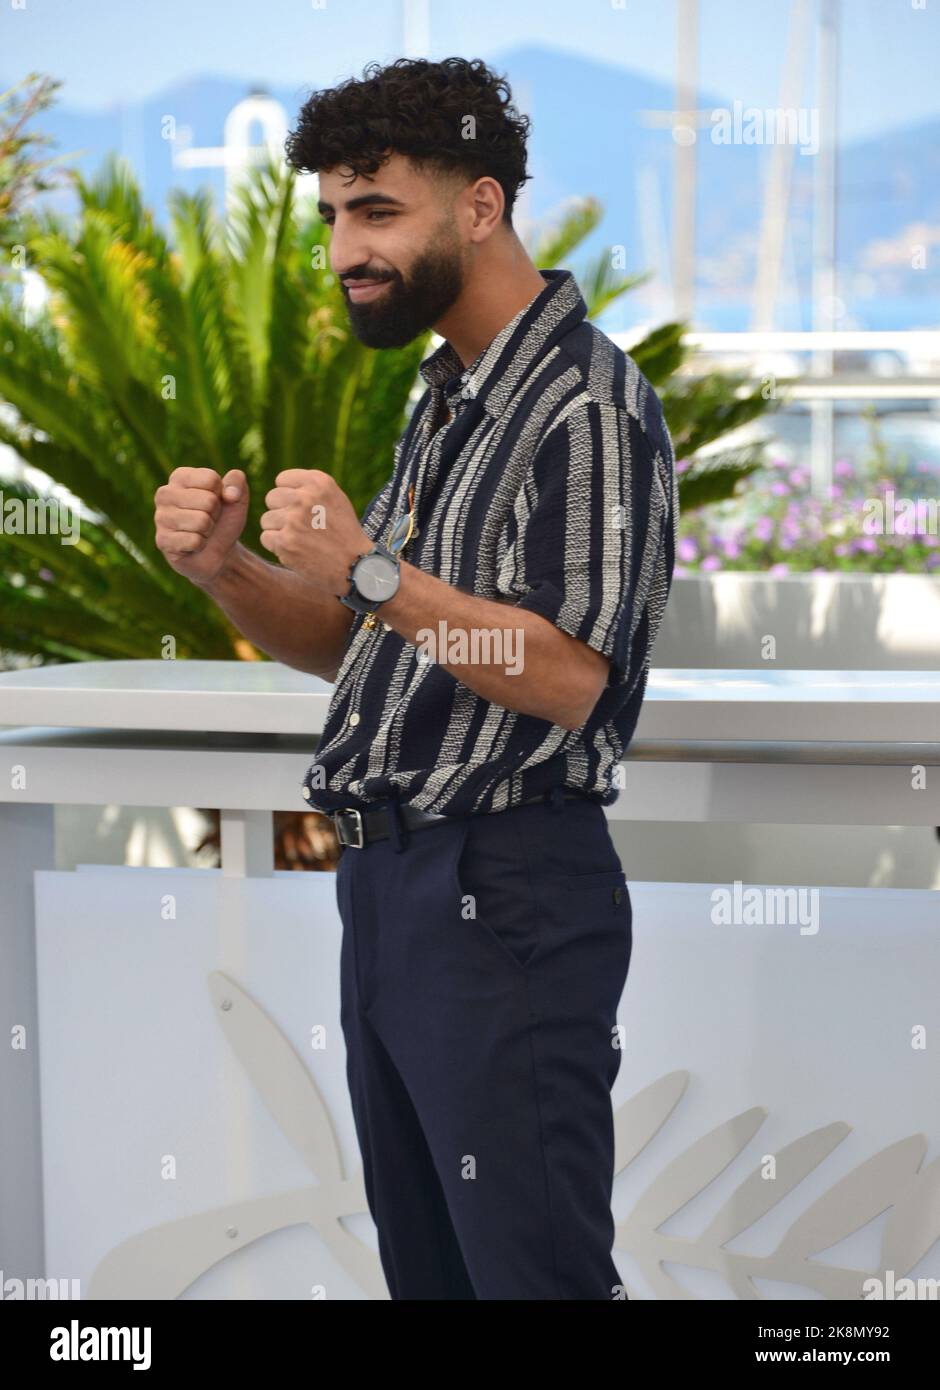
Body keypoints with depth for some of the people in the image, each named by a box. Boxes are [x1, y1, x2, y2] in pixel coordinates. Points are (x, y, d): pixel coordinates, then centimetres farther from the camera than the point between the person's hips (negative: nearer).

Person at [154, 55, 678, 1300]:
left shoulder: (587, 405, -13)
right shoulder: (448, 400, 17)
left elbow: (566, 678, -21)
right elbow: (353, 646, 18)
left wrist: (371, 569, -26)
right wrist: (226, 570, 0)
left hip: (505, 901, -9)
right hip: (389, 879, 9)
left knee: (532, 1268, -5)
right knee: (423, 1265, 15)